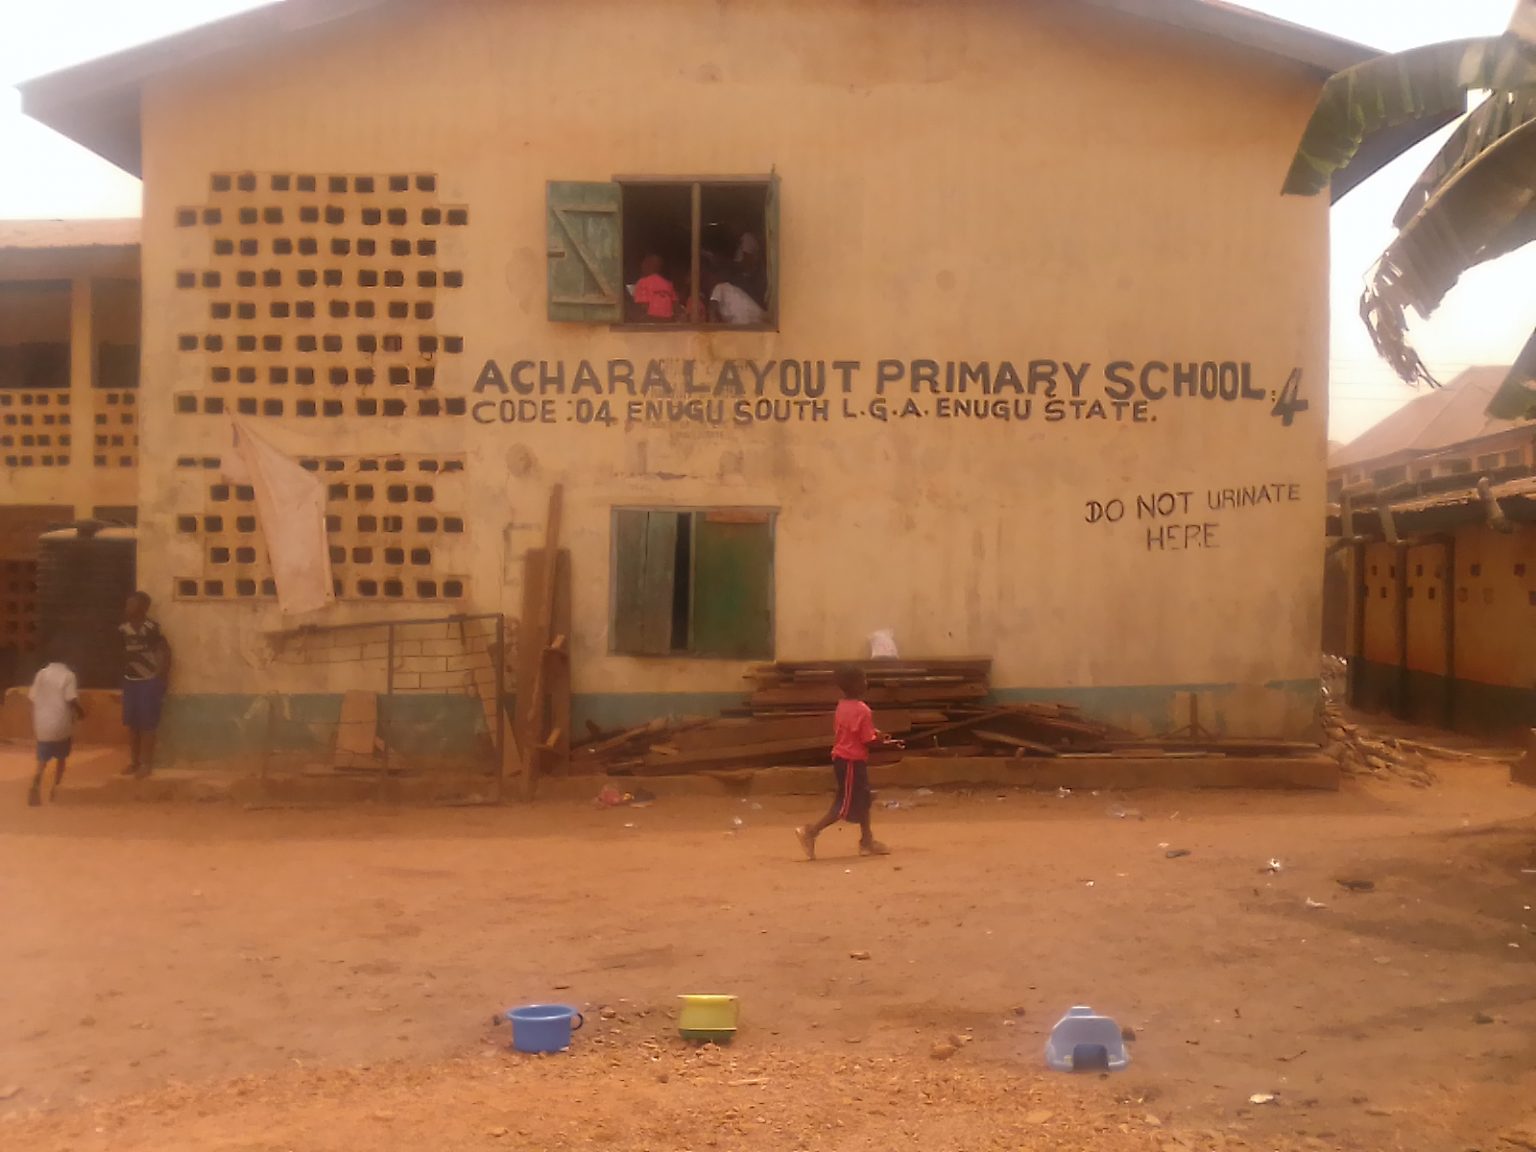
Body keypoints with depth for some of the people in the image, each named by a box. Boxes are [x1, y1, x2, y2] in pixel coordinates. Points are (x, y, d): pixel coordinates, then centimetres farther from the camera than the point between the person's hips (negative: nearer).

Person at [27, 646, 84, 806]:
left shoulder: (41, 674, 3)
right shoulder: (68, 675, -9)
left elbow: (33, 699, 6)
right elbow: (71, 700, -16)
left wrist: (34, 725, 15)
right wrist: (80, 712, 4)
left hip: (43, 724, 2)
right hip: (61, 725, -2)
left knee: (42, 760, 6)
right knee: (61, 758, 18)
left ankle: (36, 785, -18)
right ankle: (55, 787, 17)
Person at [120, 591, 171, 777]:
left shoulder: (152, 628, -16)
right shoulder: (123, 629, 0)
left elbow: (166, 652, -10)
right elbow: (122, 652, 12)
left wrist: (161, 679, -10)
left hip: (149, 682, -5)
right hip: (130, 682, 5)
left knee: (147, 725, 0)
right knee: (131, 725, 10)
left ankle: (145, 764, 8)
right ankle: (133, 762, 21)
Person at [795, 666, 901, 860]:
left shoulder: (841, 706, 7)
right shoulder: (862, 710, -19)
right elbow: (868, 741, -19)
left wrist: (876, 735, 12)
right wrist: (886, 741, -3)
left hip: (841, 758, 9)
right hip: (852, 762, -9)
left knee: (863, 800, 17)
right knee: (845, 806, -3)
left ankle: (867, 842, 23)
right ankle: (810, 833, -5)